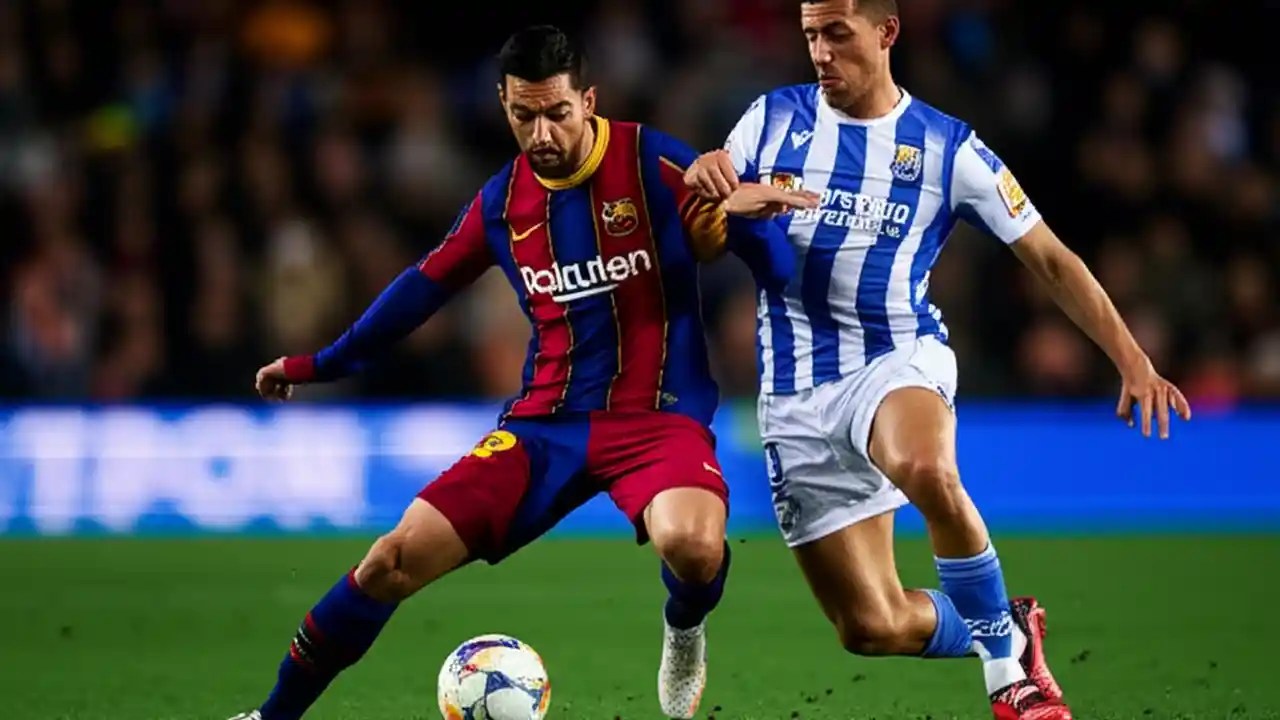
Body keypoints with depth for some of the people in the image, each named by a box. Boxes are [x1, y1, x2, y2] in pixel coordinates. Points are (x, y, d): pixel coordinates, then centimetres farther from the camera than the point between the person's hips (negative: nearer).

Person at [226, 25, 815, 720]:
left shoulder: (655, 166, -8)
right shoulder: (502, 200, 6)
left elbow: (780, 270, -6)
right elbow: (426, 283, 23)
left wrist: (743, 213, -30)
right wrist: (321, 364, 29)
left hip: (658, 417, -4)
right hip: (546, 423, 4)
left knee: (691, 543, -37)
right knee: (395, 559, -10)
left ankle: (683, 630, 1)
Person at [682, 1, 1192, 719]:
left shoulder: (947, 146, 0)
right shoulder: (773, 119, 5)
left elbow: (1051, 259, 4)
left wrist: (1133, 360, -5)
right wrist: (703, 176, -16)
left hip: (900, 360, -2)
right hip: (798, 394, 2)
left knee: (927, 471, -40)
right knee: (873, 628, -5)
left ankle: (1010, 656, -18)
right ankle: (999, 630, 27)